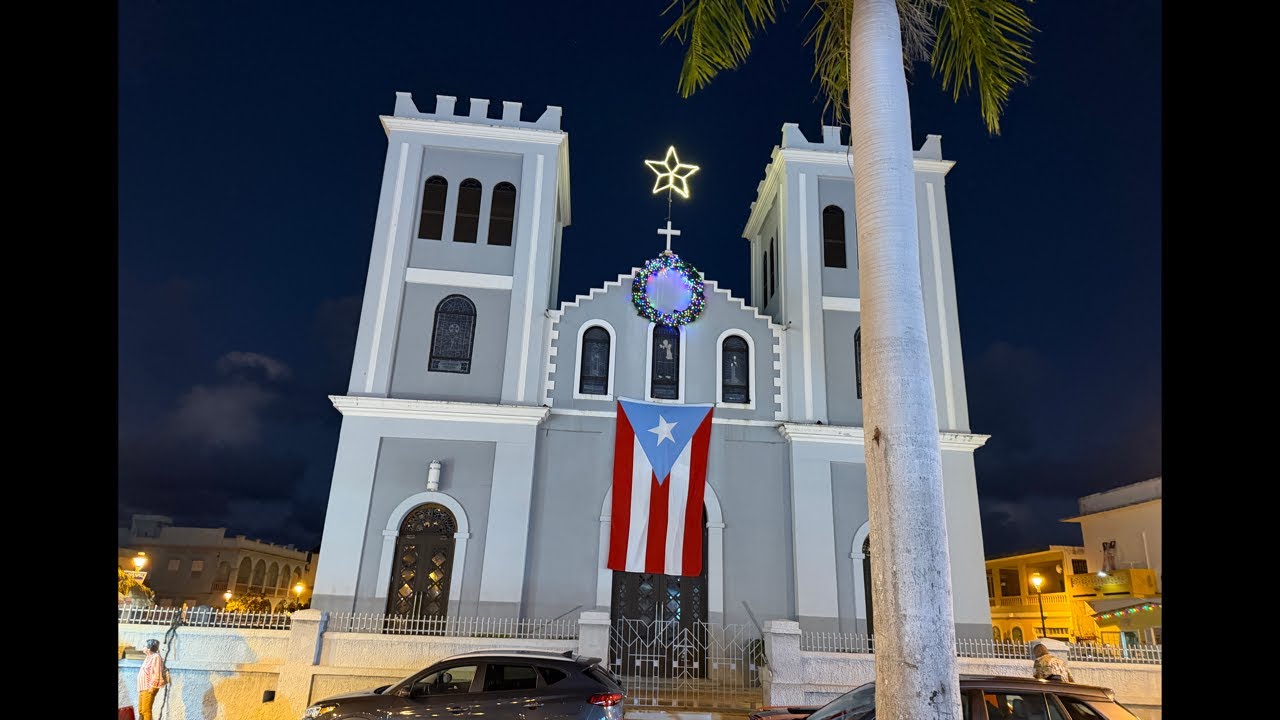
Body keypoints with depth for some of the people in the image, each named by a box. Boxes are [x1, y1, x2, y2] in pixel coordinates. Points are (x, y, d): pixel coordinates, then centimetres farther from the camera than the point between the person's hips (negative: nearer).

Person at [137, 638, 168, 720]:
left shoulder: (156, 657, -13)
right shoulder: (148, 657, 16)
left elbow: (157, 673, -18)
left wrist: (152, 686, -21)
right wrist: (140, 688, 18)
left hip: (149, 688, -10)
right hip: (143, 688, 10)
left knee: (146, 710, -10)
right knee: (141, 710, 13)